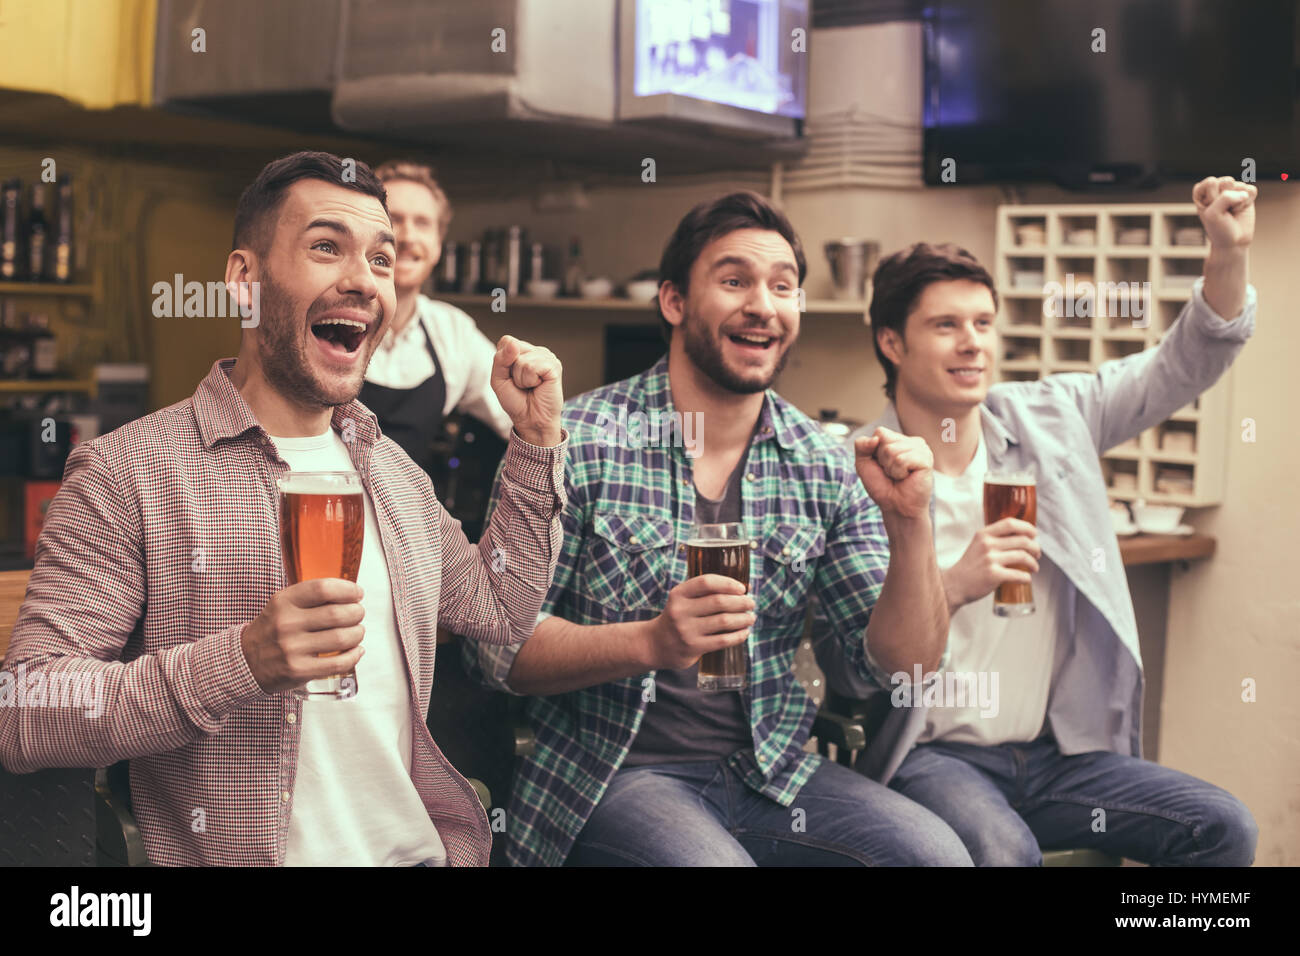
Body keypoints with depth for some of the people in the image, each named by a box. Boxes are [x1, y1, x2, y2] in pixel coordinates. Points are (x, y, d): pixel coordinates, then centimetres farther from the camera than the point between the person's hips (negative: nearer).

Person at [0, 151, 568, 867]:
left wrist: (536, 437, 16)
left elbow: (500, 612, 24)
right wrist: (241, 661, -23)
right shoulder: (128, 473, -6)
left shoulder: (396, 473, 13)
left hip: (423, 849, 4)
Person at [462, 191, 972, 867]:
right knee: (713, 860, -33)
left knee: (935, 849, -20)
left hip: (770, 776, 4)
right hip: (610, 777, -3)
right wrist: (650, 642, -24)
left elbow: (901, 663, 3)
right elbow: (493, 644, -8)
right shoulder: (575, 443, -6)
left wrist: (910, 526, -14)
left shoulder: (826, 470, 4)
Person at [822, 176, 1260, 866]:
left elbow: (1181, 368, 11)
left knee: (1224, 827, -11)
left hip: (1058, 753, 6)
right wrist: (950, 588, -26)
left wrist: (1229, 252, -4)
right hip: (928, 756, -5)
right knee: (1002, 851, -36)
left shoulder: (1047, 419, 7)